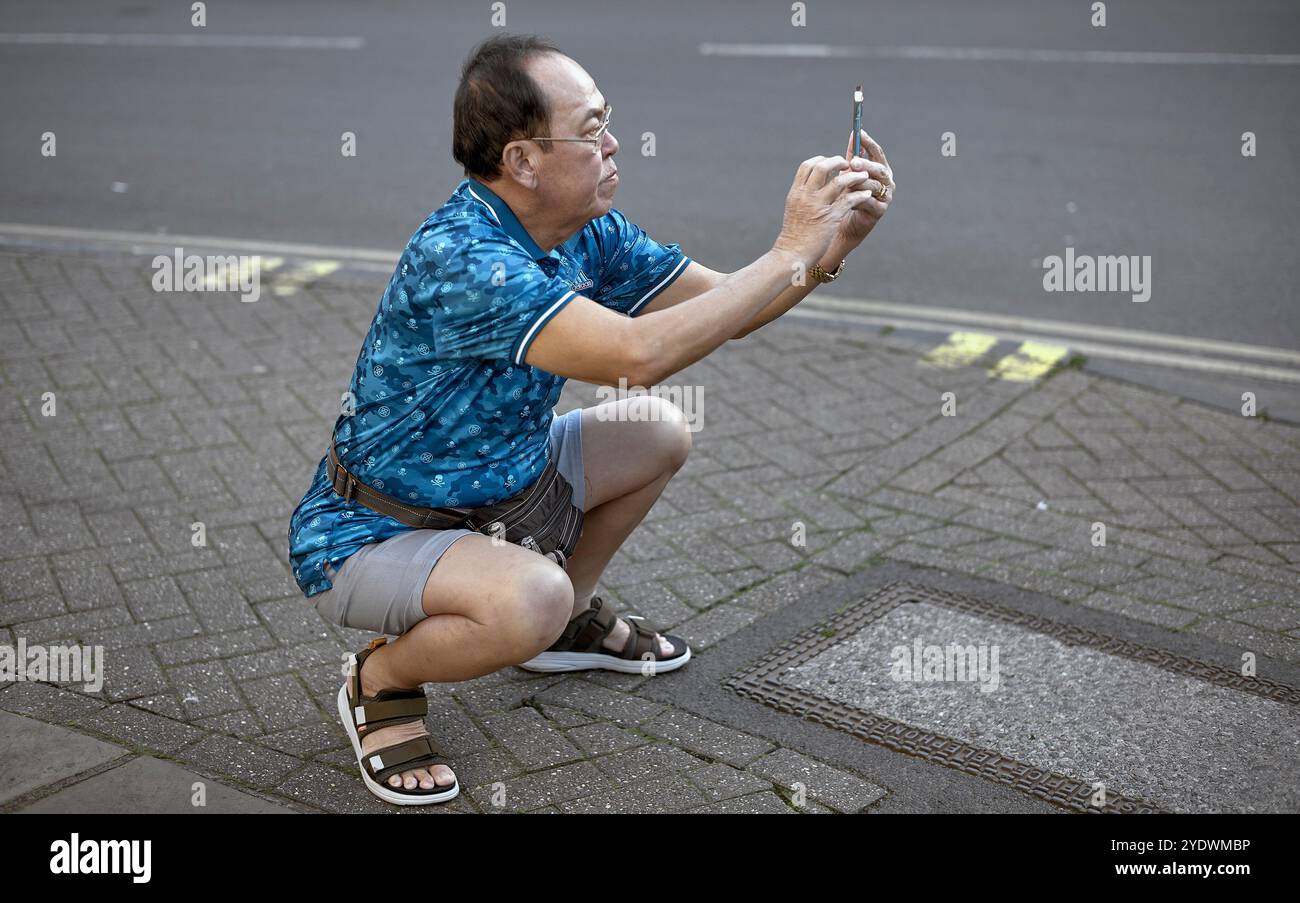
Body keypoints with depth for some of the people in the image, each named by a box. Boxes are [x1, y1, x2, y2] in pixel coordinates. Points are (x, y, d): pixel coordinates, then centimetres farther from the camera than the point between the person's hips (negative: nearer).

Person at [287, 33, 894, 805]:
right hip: (366, 532, -9)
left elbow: (723, 307, 2)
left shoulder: (588, 232, -6)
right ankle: (382, 680, -4)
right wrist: (790, 253, -34)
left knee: (659, 434, 9)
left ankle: (569, 619, 26)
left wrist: (831, 245, -16)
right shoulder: (456, 258, -33)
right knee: (531, 598, -36)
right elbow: (638, 353, -43)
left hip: (489, 482, 9)